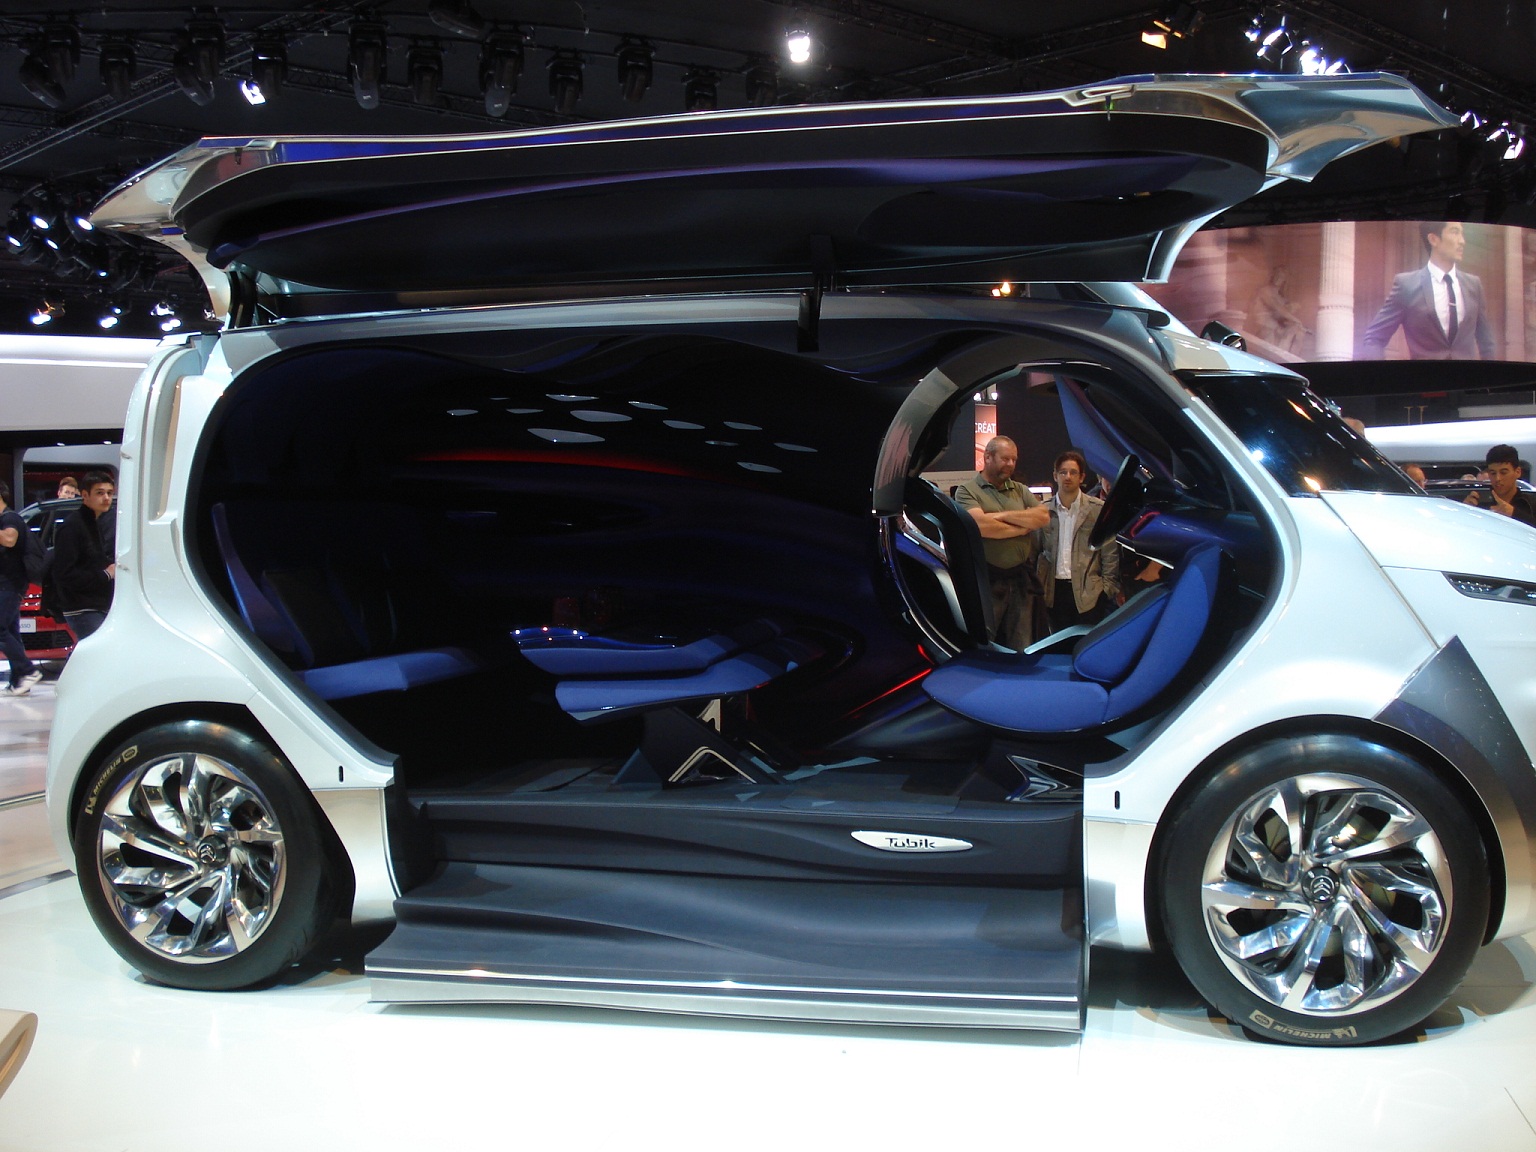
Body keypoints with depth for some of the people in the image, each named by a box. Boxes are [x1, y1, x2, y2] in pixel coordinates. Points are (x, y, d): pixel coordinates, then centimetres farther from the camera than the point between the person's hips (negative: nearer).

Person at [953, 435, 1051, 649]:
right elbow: (981, 525, -18)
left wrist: (1002, 515, -9)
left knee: (1022, 648, 10)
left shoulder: (1020, 490, 14)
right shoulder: (967, 491, -2)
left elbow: (1044, 517, 0)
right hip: (986, 581, -5)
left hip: (1021, 579, 5)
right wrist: (1024, 527, -5)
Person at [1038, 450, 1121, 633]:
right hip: (1055, 591, 2)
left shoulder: (1098, 509, 0)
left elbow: (1110, 554, 1)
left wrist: (1109, 589, -5)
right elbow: (1037, 550, 9)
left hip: (1089, 592, -2)